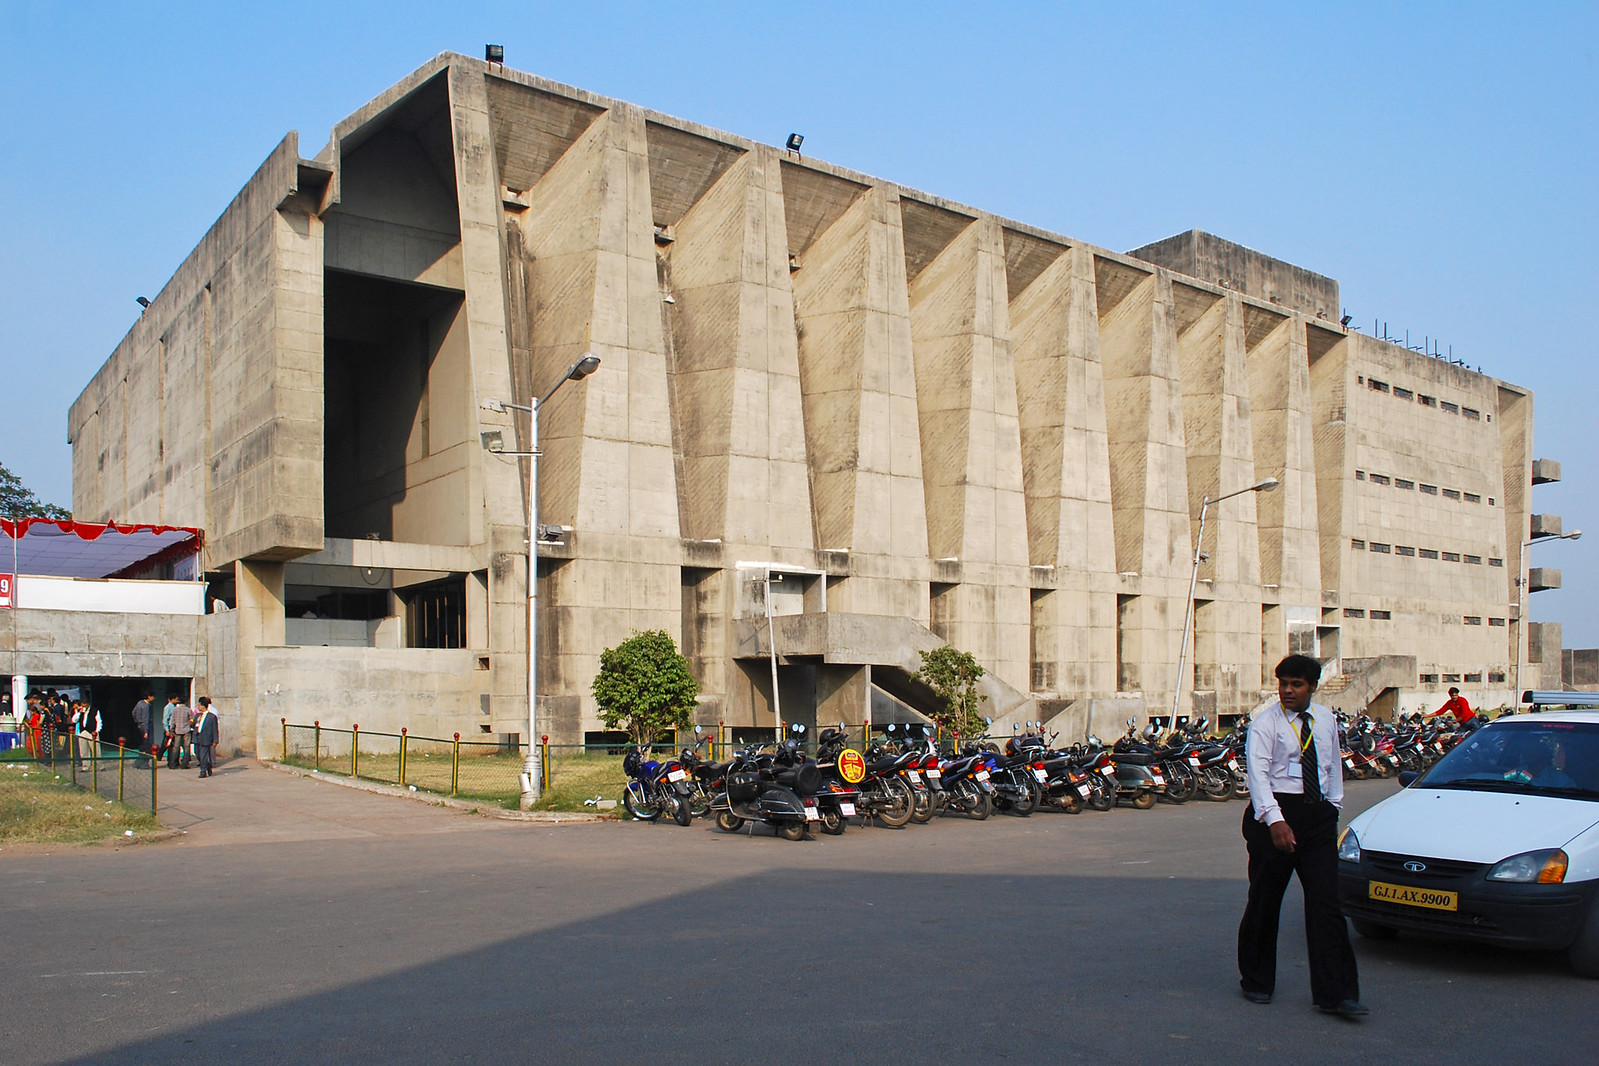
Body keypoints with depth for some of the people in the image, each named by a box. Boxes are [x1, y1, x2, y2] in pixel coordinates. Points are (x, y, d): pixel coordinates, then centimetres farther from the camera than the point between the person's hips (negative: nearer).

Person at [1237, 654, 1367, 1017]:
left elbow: (1333, 765, 21)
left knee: (1326, 902, -3)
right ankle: (1256, 982, 21)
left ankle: (1335, 993, 0)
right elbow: (1257, 771, -17)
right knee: (1264, 901, 5)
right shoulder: (1265, 721, -7)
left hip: (1318, 815, 4)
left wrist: (1332, 807, 15)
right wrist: (1275, 820, -28)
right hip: (1275, 813, -4)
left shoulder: (1327, 720, 10)